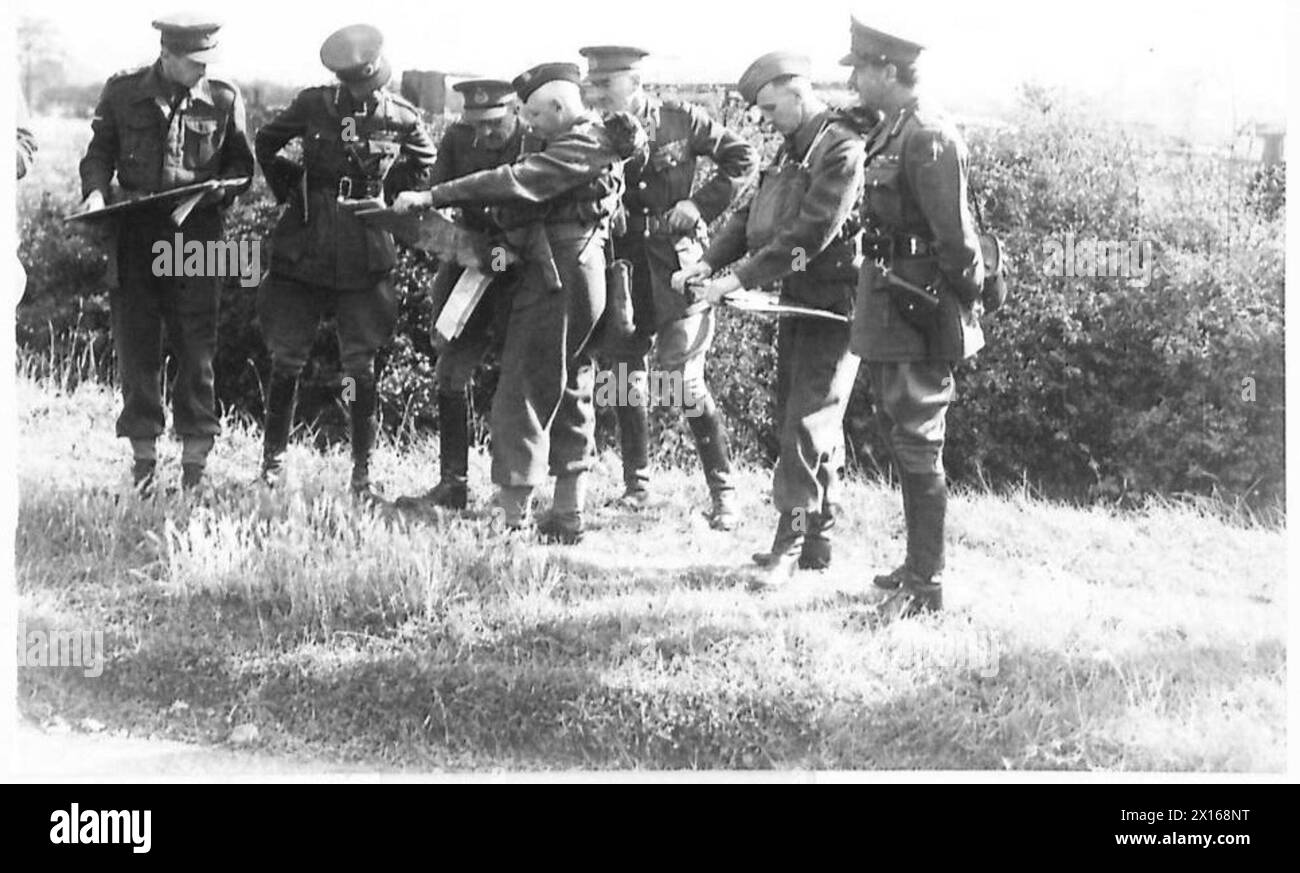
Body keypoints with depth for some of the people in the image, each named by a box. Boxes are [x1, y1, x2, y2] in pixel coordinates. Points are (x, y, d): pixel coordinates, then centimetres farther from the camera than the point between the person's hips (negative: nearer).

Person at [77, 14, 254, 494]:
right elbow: (100, 151, 10)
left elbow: (241, 165, 10)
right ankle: (143, 458, 14)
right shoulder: (123, 93, 2)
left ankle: (194, 463, 7)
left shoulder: (223, 99, 1)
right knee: (136, 346, 4)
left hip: (197, 234, -1)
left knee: (195, 347, 0)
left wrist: (218, 190, -10)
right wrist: (96, 189, -9)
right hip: (135, 234, 1)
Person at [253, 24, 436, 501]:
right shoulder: (314, 105, -3)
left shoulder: (401, 118, -3)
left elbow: (424, 169, 16)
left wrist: (382, 193, 7)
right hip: (304, 247, 1)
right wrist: (290, 189, 8)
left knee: (360, 366, -1)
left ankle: (362, 473, 6)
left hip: (365, 258, 0)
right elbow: (265, 143, 14)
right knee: (287, 359, 4)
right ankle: (272, 457, 19)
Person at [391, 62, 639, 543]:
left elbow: (516, 181, -23)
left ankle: (515, 518, -10)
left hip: (557, 276, -11)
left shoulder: (582, 145, -13)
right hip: (580, 275, 11)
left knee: (521, 399, -9)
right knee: (570, 396, 14)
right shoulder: (589, 143, 18)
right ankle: (567, 517, 20)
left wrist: (432, 197, -26)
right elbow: (530, 183, 13)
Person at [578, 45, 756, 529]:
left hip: (678, 264, -4)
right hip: (621, 267, 4)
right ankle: (636, 486, 22)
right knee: (624, 378, 7)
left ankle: (723, 492, 4)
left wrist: (699, 204, -9)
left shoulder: (680, 120, -5)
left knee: (683, 379, -8)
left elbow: (743, 158, 1)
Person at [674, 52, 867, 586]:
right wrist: (708, 263, -2)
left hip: (834, 301, -10)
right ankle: (815, 541, 20)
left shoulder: (841, 147, -17)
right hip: (798, 298, 10)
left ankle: (791, 543, -7)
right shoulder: (791, 149, 14)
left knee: (808, 422, -10)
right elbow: (753, 216, 13)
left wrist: (742, 277, -24)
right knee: (794, 417, 12)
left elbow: (811, 232, -24)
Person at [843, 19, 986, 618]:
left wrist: (964, 306, -16)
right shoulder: (889, 133, 12)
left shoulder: (927, 139, -17)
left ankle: (925, 586, 2)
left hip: (919, 314, -10)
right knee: (906, 443, 17)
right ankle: (919, 564, 29)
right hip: (890, 312, 10)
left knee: (918, 447, -4)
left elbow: (956, 237, -19)